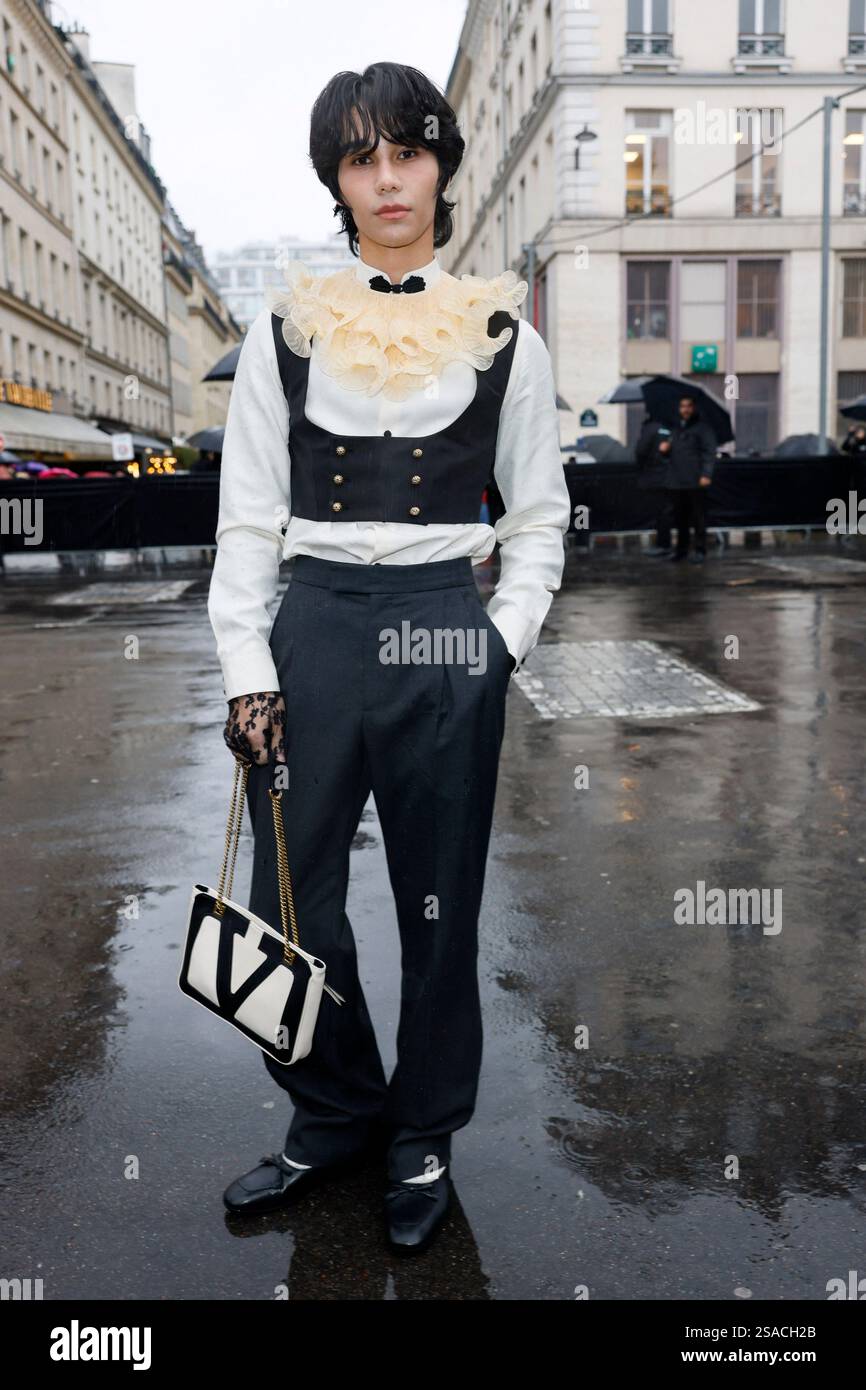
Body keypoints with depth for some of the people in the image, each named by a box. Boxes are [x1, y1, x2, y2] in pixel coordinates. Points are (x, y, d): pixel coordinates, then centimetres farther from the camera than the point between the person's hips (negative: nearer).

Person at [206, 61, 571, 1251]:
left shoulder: (503, 338, 4)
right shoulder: (287, 330, 5)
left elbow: (539, 517, 9)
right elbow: (247, 515, 4)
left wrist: (505, 641, -3)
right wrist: (247, 665, -3)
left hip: (444, 636, -1)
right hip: (313, 629, 1)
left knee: (440, 907, 9)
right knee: (290, 906, 6)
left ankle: (426, 1135, 30)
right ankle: (335, 1117, 30)